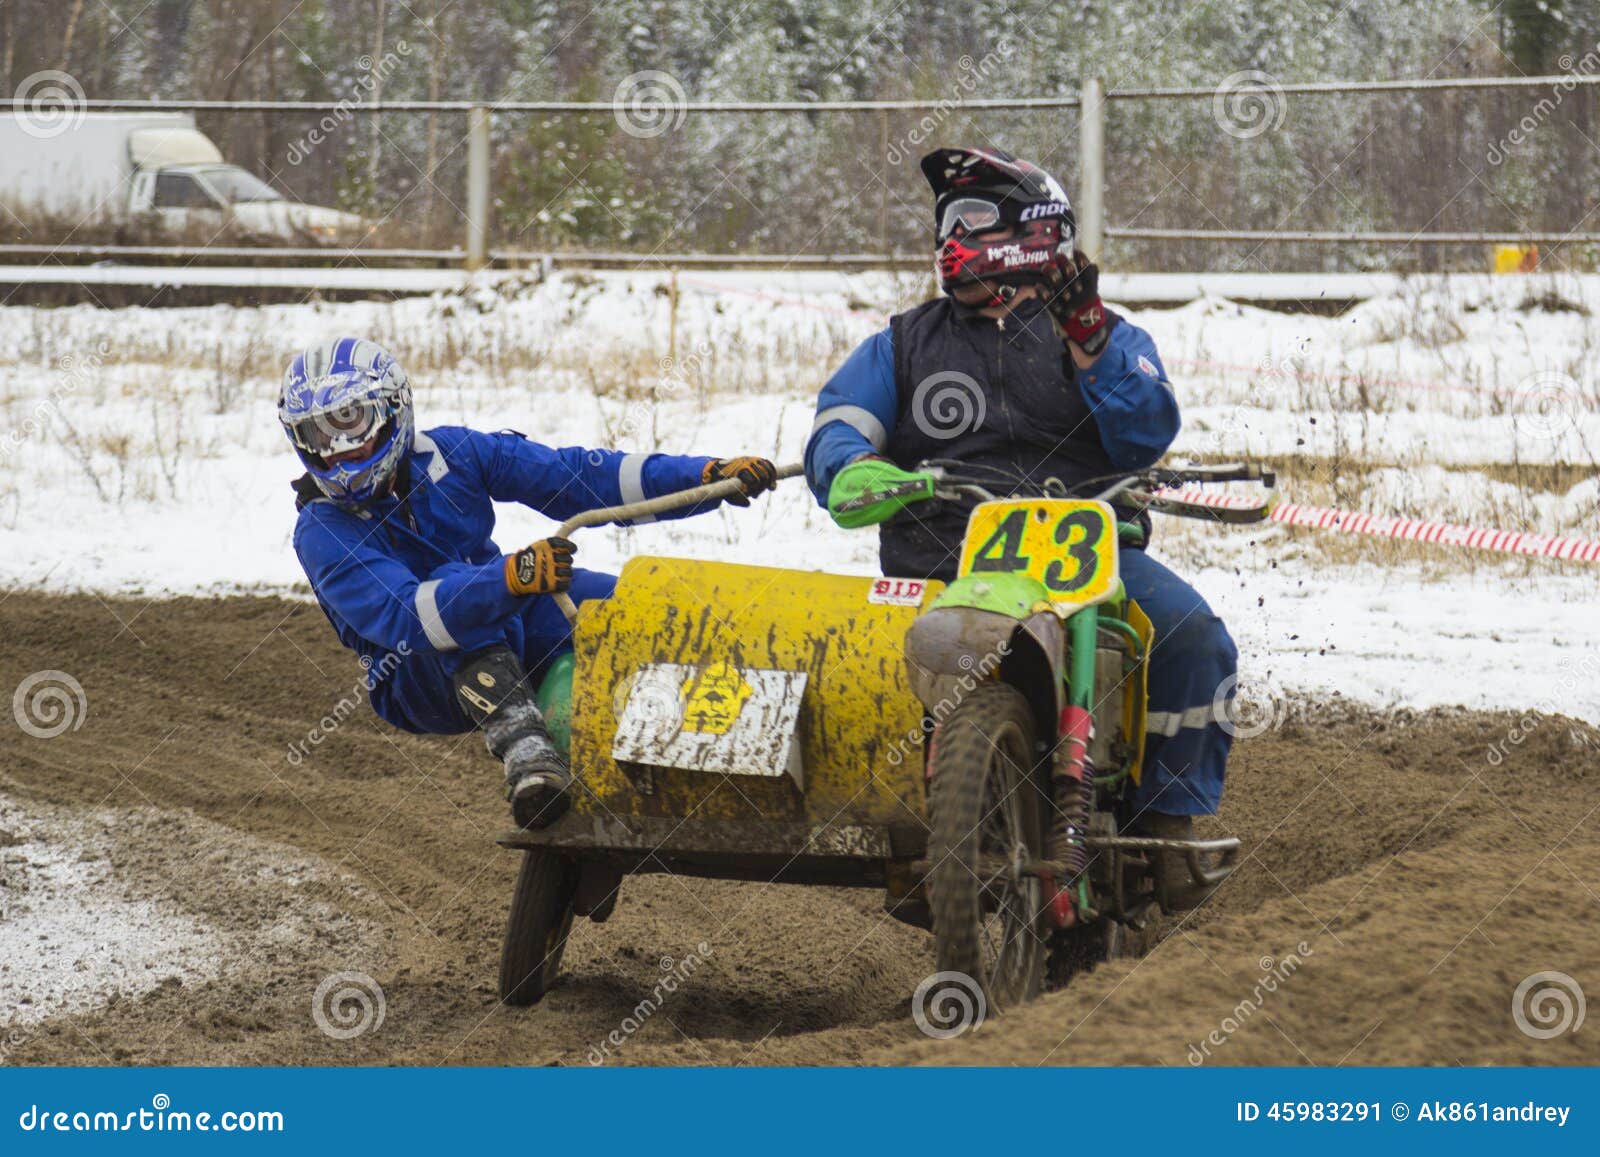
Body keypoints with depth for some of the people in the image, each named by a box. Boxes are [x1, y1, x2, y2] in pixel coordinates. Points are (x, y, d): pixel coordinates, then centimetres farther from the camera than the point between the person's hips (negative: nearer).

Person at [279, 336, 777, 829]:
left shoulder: (449, 453, -2)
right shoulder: (323, 531, -16)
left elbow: (575, 477, -4)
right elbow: (400, 617, -32)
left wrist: (709, 474, -13)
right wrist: (511, 578, -49)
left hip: (511, 629, 5)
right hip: (419, 684, -5)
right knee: (453, 590, -34)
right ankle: (525, 752, -49)